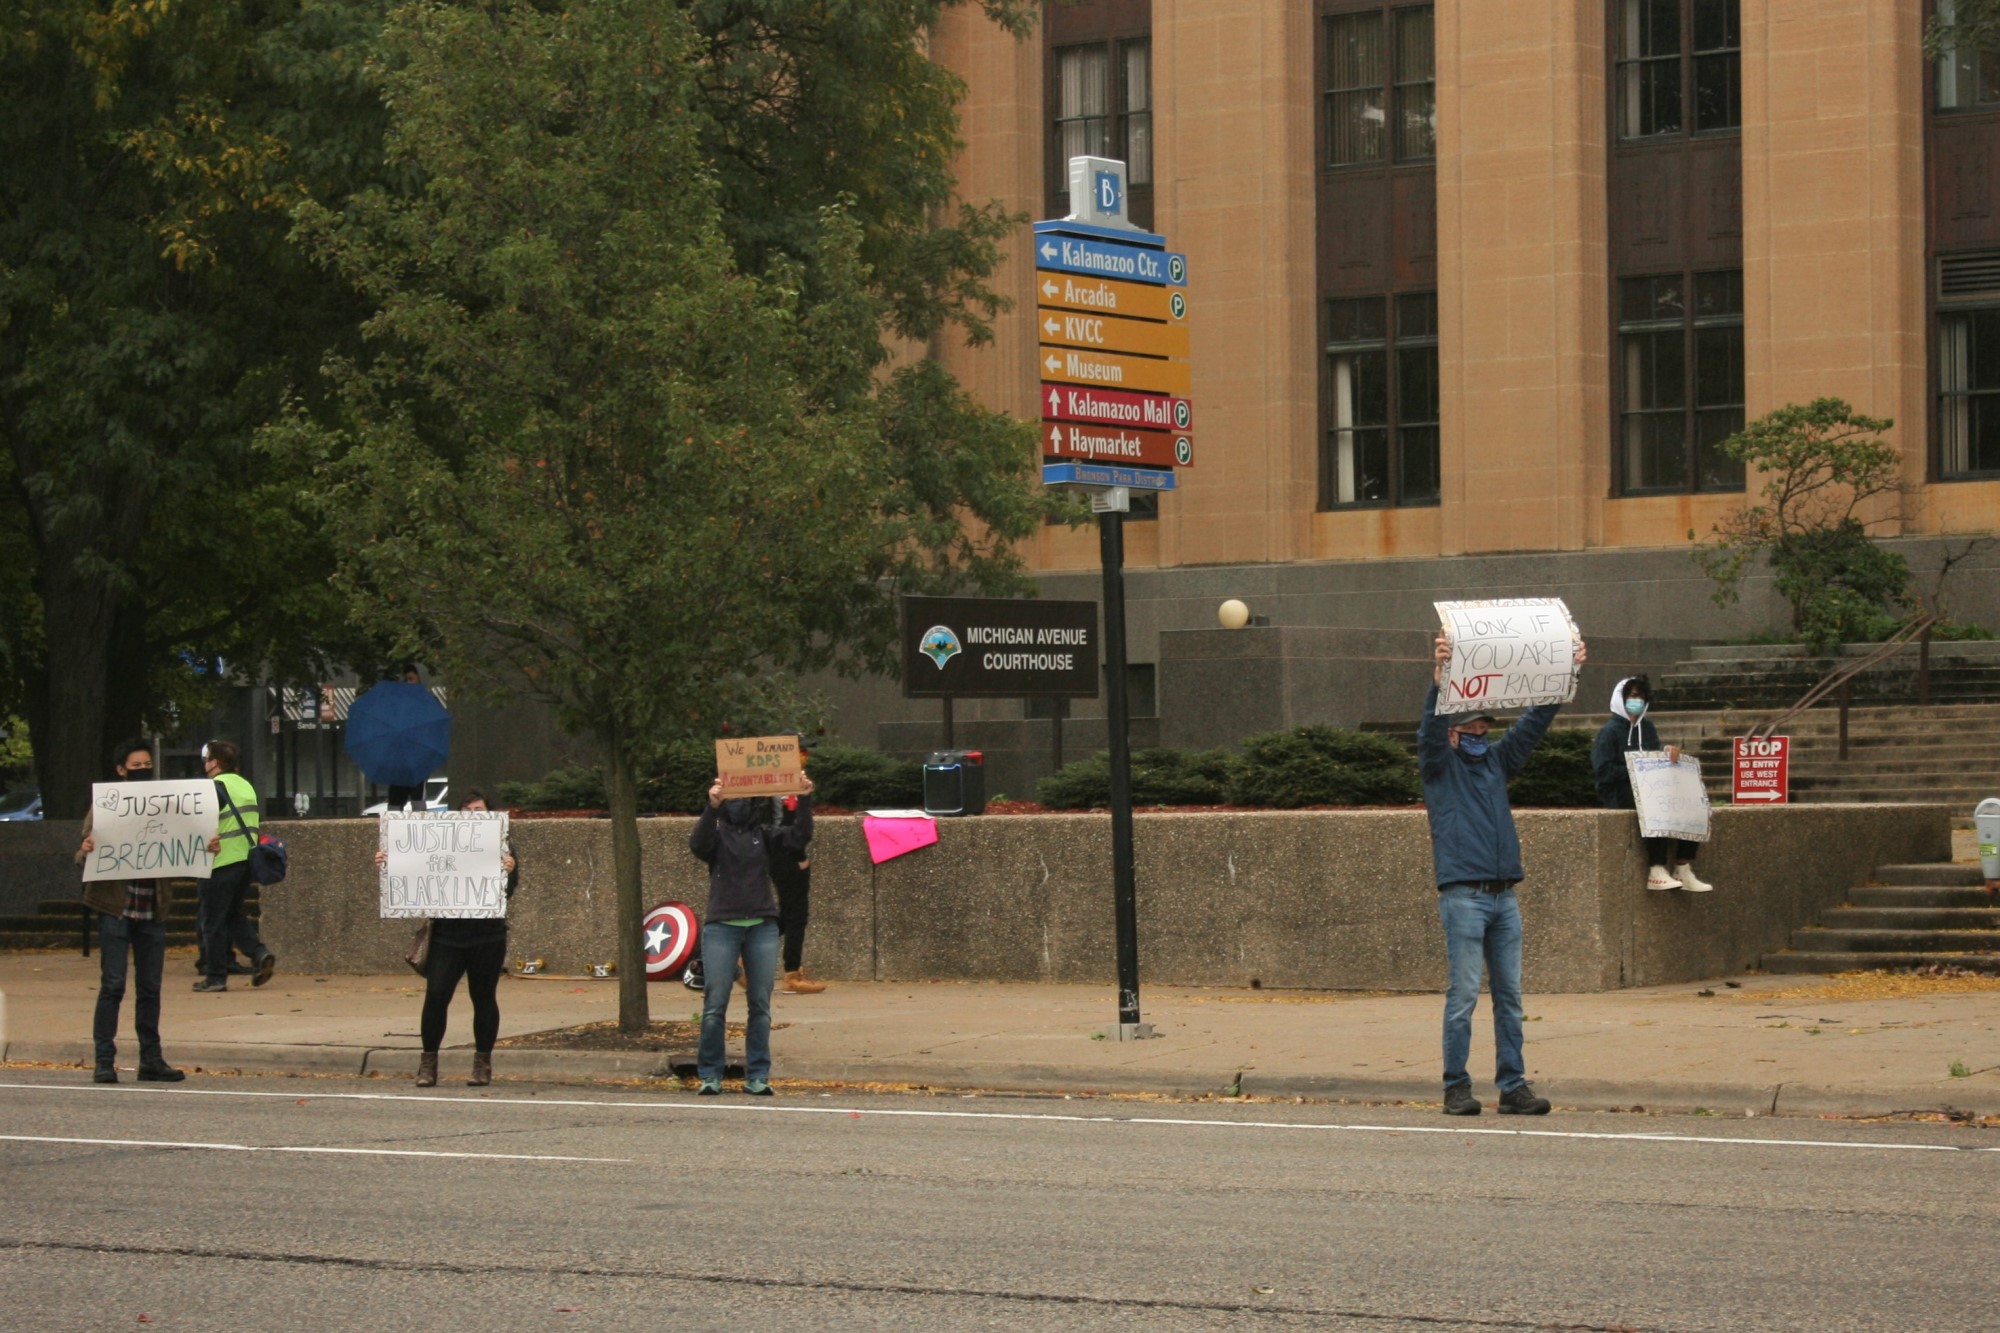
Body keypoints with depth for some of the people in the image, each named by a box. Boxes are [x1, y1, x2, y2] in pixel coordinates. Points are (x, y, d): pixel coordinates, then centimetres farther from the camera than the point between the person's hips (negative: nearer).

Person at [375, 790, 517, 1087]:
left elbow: (507, 892, -7)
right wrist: (386, 866, -3)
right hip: (447, 936, 1)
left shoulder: (500, 847, 3)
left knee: (484, 998, 7)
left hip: (487, 938, -1)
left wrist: (511, 871, -28)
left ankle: (483, 1063, 16)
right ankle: (428, 1063, 0)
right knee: (435, 995, -7)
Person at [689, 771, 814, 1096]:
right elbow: (697, 844, -18)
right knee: (715, 1005, -4)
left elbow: (800, 837, -2)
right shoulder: (716, 834, 5)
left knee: (760, 1006, 2)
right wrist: (711, 807, -34)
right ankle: (710, 1075, 2)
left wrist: (804, 801, -18)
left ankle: (757, 1076, 6)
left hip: (763, 926, 2)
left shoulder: (763, 835, 11)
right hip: (722, 926, -2)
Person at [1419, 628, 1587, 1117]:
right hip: (1463, 895, -6)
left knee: (1509, 995, 5)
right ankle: (1457, 1088, -1)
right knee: (1463, 995, -5)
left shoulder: (1497, 761, 17)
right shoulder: (1440, 766, 3)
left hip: (1504, 897, 6)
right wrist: (1439, 679, -31)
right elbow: (1430, 728, -15)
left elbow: (1534, 722, 15)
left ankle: (1513, 1085, 6)